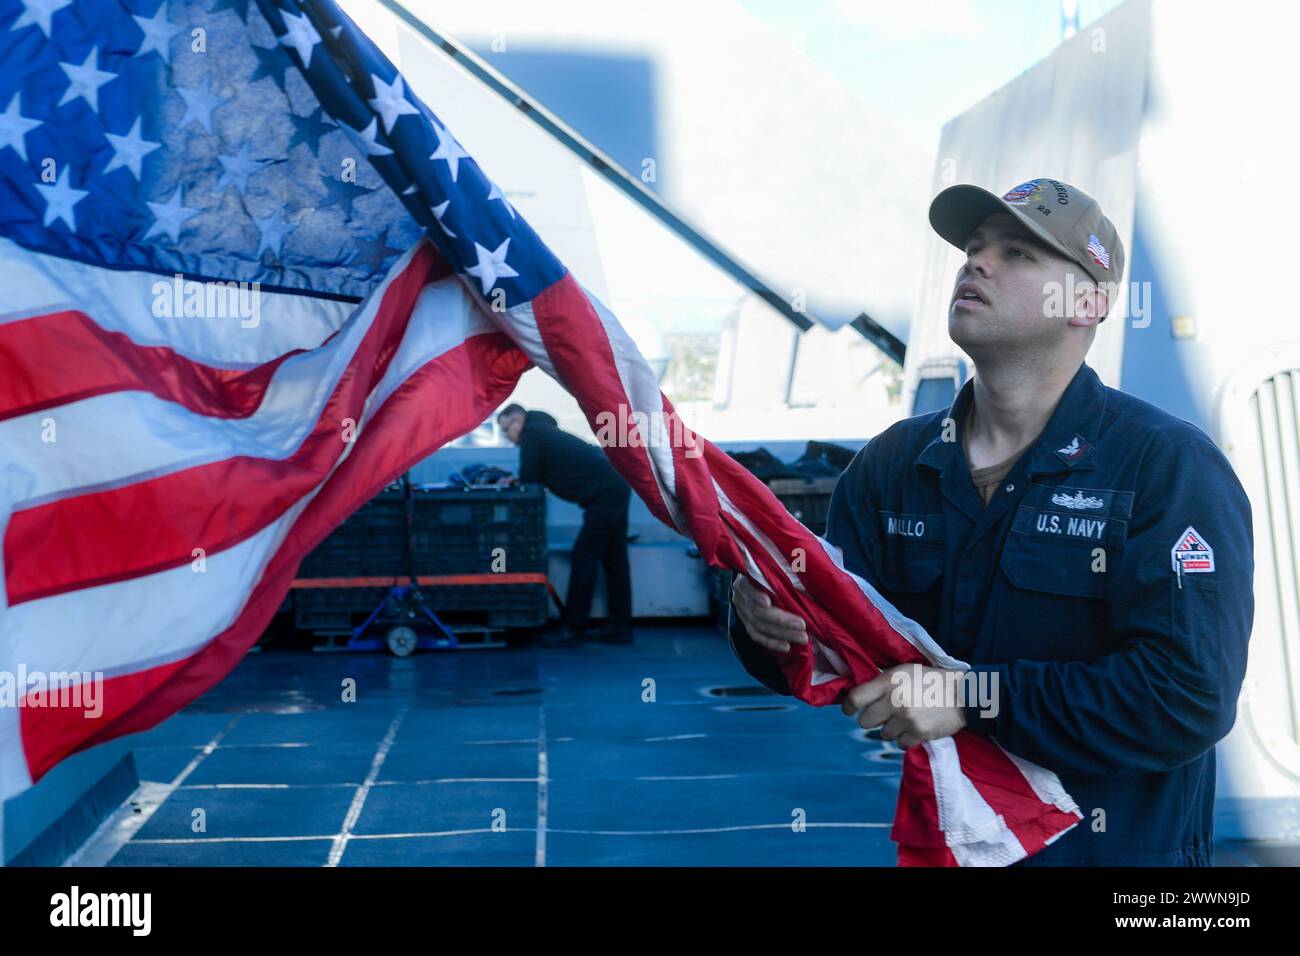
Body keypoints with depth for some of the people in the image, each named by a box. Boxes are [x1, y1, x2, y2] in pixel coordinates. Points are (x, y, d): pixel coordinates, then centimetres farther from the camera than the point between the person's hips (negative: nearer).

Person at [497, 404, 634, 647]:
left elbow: (529, 482, -8)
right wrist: (517, 481, 16)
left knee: (584, 556, -8)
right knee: (613, 560, 11)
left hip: (604, 494, -10)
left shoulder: (531, 434, -7)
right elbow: (540, 476, 27)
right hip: (616, 488, 10)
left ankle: (574, 629, -7)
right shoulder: (544, 430, 21)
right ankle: (619, 628, 15)